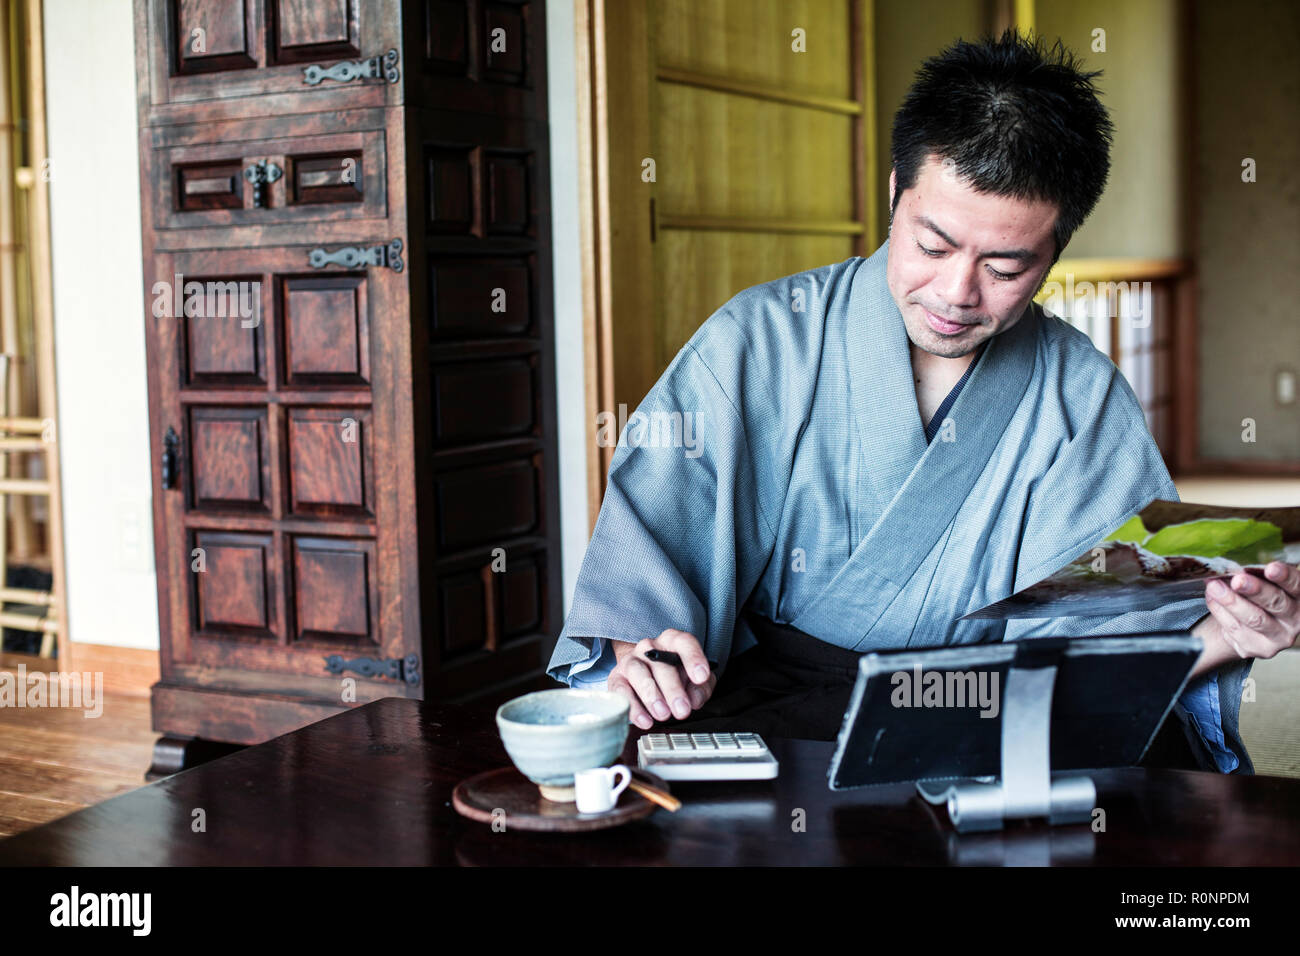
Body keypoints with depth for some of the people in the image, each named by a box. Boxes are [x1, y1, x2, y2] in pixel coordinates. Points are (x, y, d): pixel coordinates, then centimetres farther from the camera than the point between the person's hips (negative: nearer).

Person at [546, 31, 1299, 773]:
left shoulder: (1083, 397, 2)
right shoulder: (757, 344, -4)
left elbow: (1112, 621, -1)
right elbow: (650, 533, -7)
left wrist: (1221, 633, -23)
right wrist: (637, 656, -28)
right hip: (763, 707, -2)